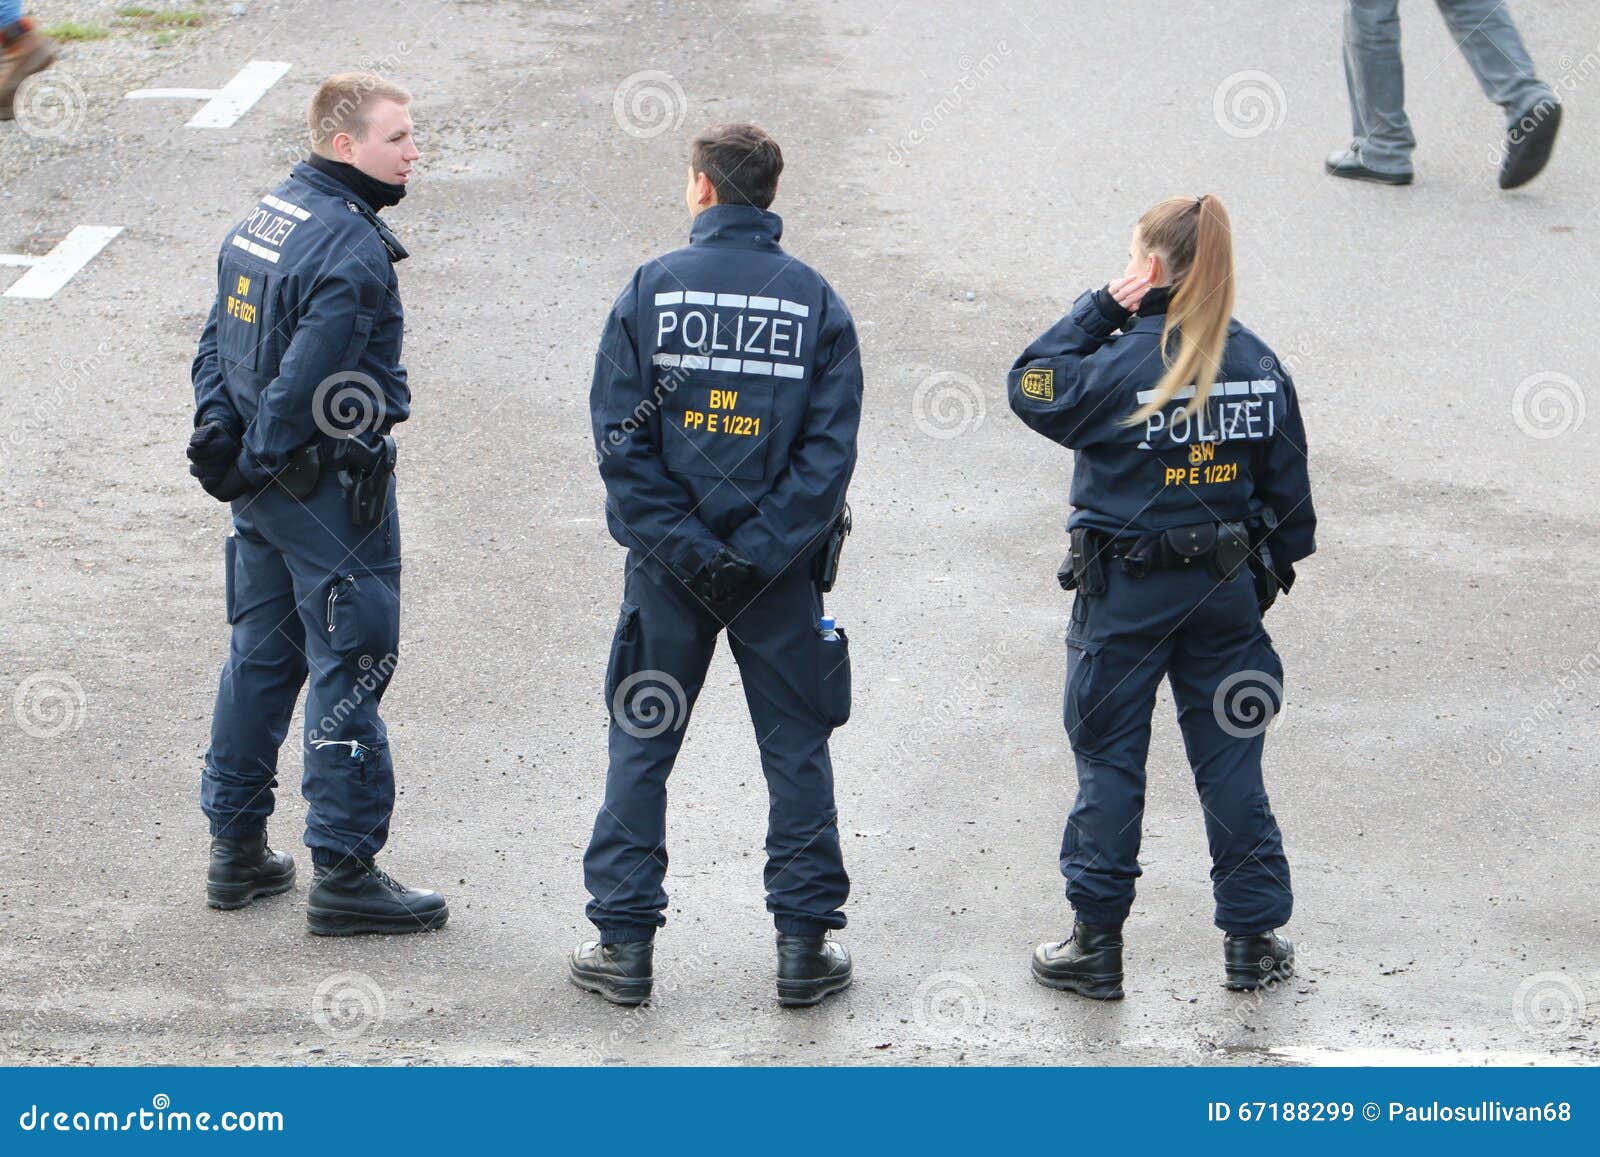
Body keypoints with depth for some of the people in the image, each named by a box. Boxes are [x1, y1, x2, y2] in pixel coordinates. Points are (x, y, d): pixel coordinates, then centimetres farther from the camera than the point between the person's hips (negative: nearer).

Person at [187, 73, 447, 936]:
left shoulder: (266, 217, 8)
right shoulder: (350, 250, -22)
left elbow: (220, 338, 12)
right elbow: (306, 382, -23)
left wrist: (221, 432, 7)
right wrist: (254, 464, -12)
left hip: (266, 482, 9)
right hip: (331, 485, -9)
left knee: (263, 653, 18)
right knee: (352, 663, -2)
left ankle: (236, 847, 25)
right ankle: (344, 871, 0)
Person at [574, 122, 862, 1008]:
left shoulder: (651, 289, -5)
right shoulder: (815, 302, -2)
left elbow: (619, 437, -10)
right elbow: (830, 449, -8)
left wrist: (681, 549, -9)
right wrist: (761, 553, -9)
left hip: (668, 566, 0)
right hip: (781, 570, 0)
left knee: (641, 746, 8)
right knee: (796, 750, 10)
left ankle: (624, 943, 8)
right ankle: (804, 943, 11)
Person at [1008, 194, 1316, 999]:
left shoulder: (1121, 365, -18)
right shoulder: (1258, 366, -3)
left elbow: (1030, 388, -3)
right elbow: (1287, 483, 5)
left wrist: (1097, 311, -3)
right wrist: (1276, 565, 18)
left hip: (1126, 594, -4)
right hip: (1226, 593, 4)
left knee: (1109, 761, 6)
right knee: (1230, 758, 11)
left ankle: (1096, 941, 10)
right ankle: (1253, 938, 16)